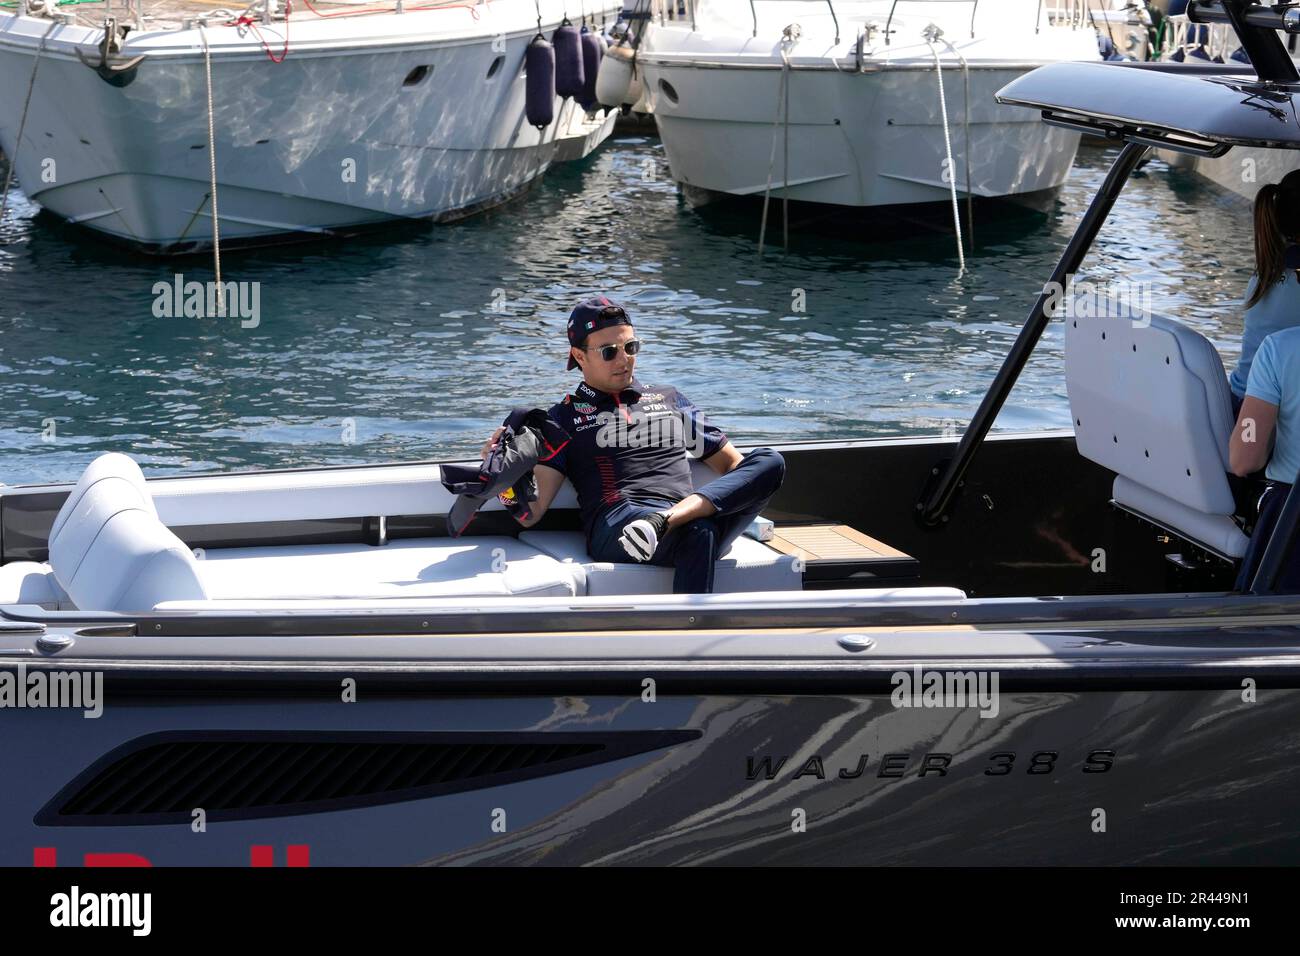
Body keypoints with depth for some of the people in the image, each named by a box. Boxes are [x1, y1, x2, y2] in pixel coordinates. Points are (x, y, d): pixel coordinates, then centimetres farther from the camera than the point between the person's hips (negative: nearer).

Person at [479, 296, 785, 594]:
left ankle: (665, 521, -38)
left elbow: (731, 463, 31)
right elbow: (531, 514, 10)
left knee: (770, 460, -25)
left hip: (690, 516, 5)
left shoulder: (669, 399, 32)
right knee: (699, 531, -39)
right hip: (615, 528, -5)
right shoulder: (564, 417, 21)